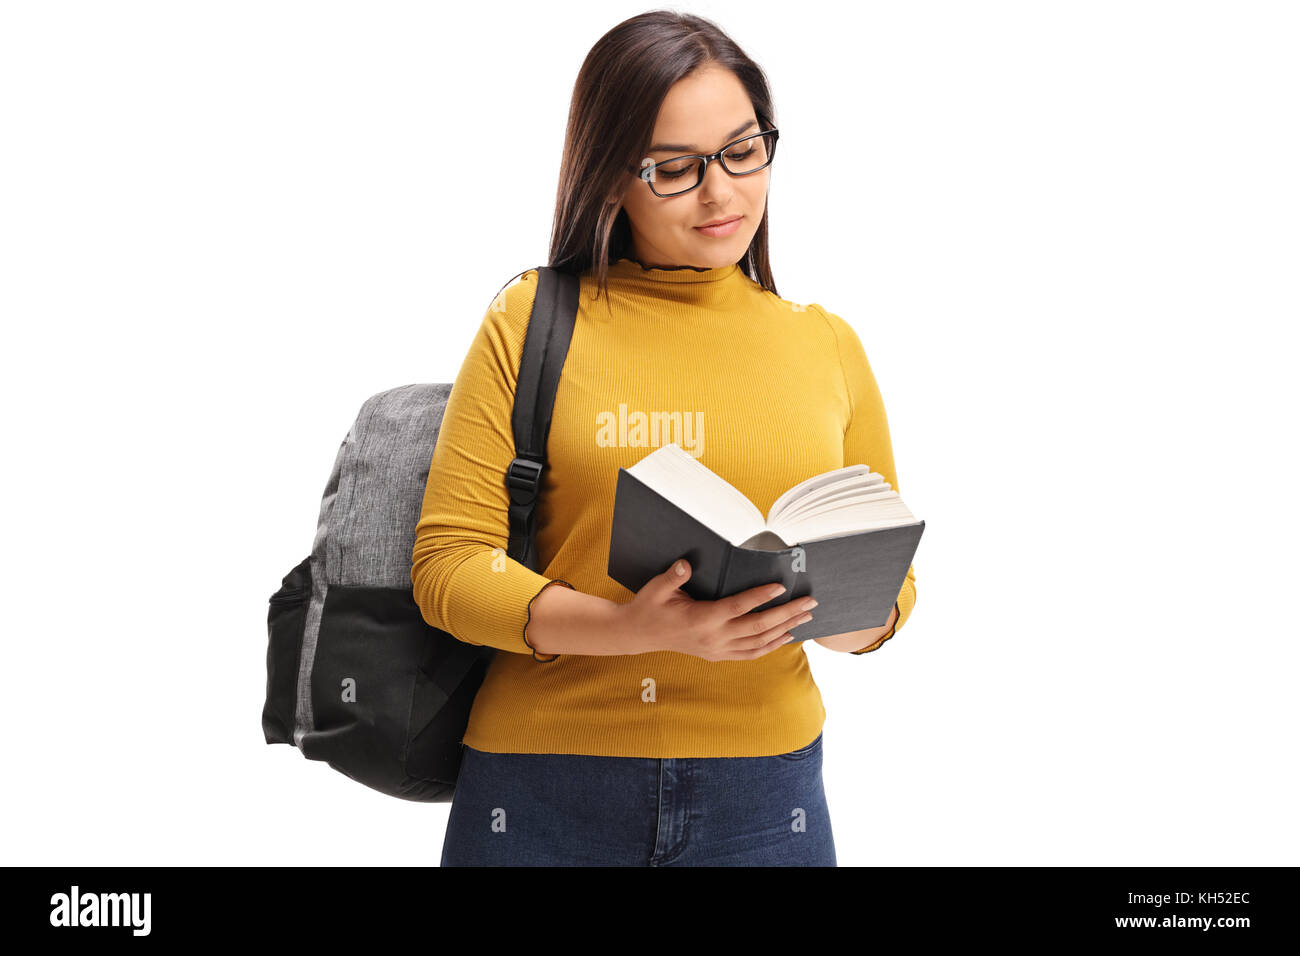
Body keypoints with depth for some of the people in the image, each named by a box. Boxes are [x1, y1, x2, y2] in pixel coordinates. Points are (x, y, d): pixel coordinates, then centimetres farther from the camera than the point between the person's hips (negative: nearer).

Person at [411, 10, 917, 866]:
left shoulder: (829, 346, 8)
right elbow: (447, 563, -5)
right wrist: (631, 628, -21)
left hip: (763, 794, 2)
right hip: (543, 794, -2)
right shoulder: (532, 324, -1)